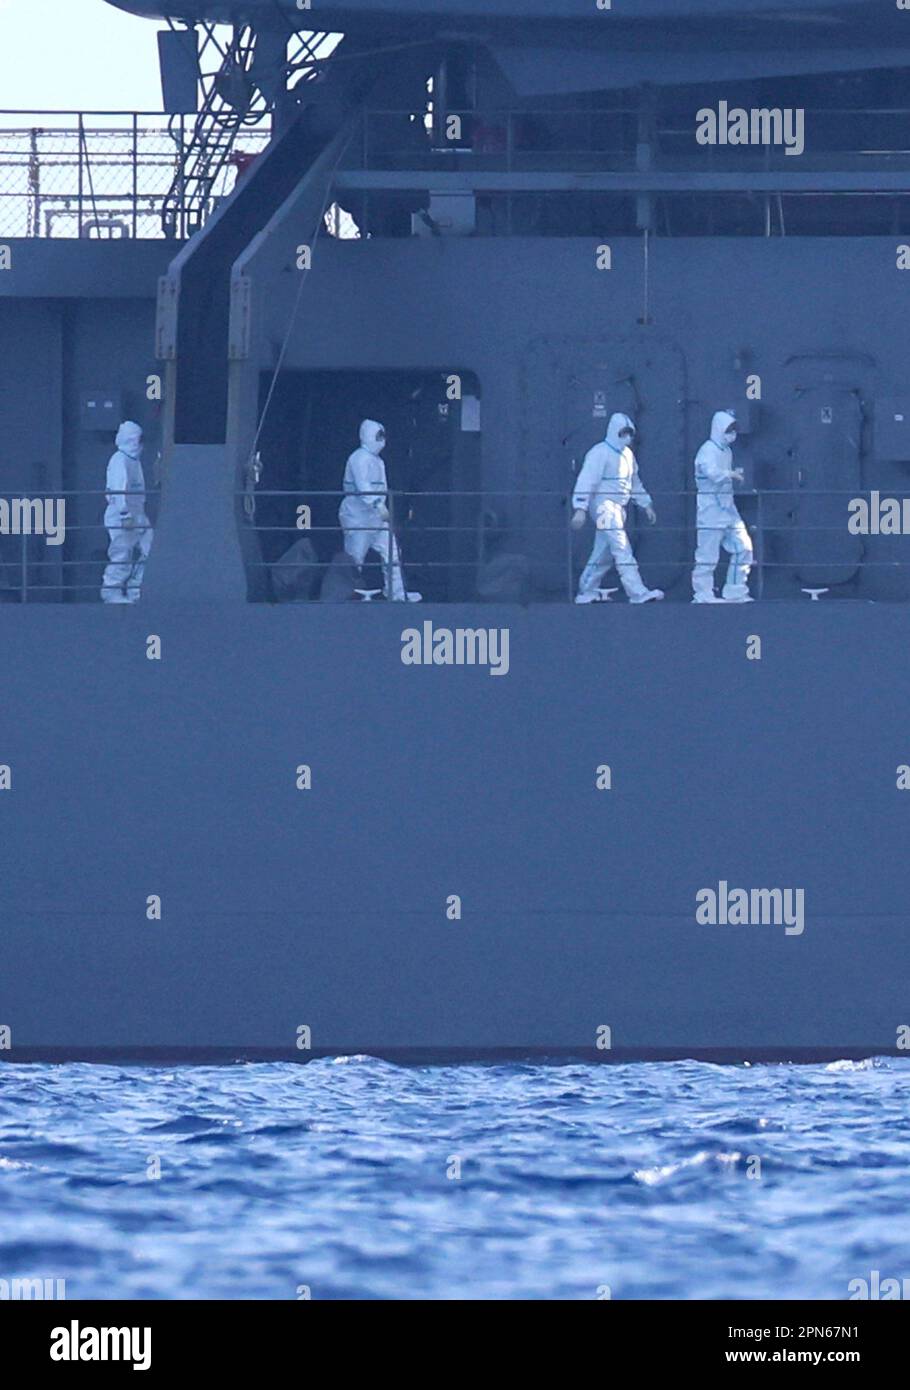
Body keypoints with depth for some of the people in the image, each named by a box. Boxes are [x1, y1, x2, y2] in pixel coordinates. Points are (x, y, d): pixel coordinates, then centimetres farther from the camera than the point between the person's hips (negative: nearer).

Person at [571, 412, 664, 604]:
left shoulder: (627, 454, 17)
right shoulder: (600, 453, -10)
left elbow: (635, 483, 29)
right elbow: (586, 481, -16)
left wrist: (645, 505, 25)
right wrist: (580, 509, -23)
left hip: (617, 509, 9)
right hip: (604, 506, -9)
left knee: (603, 554, 11)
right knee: (622, 550, -16)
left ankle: (586, 593, 19)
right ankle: (638, 593, -22)